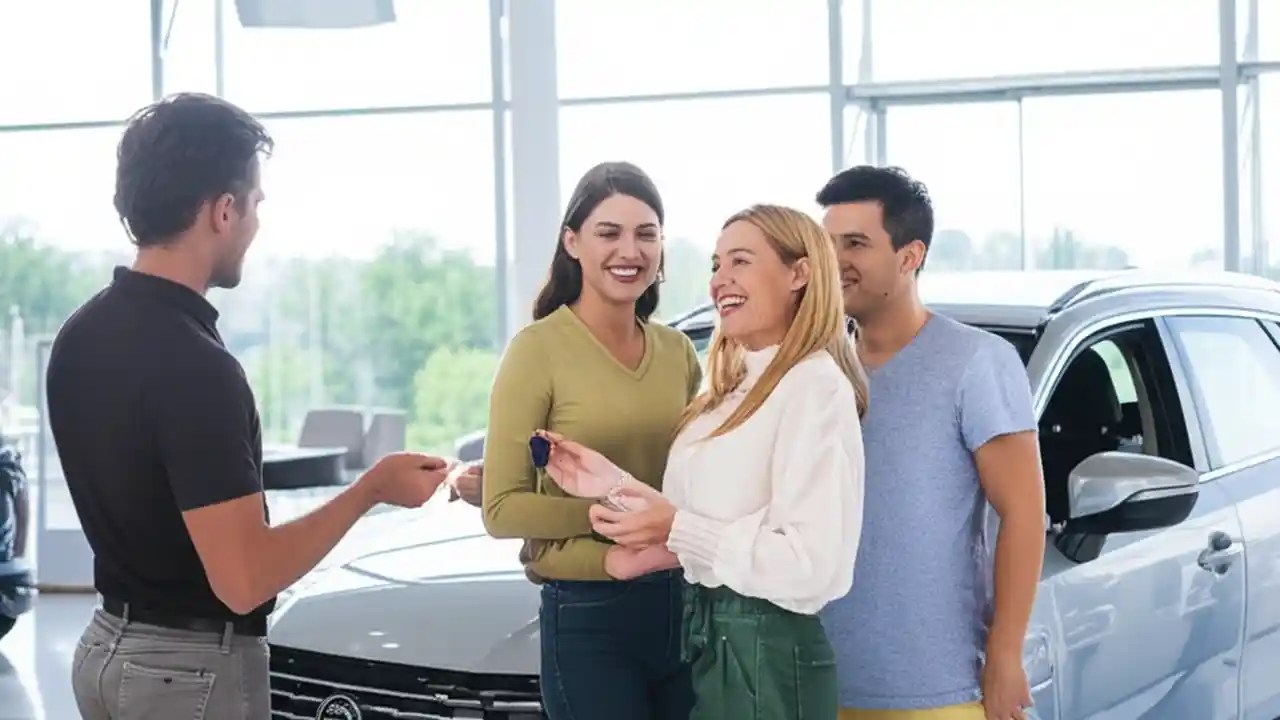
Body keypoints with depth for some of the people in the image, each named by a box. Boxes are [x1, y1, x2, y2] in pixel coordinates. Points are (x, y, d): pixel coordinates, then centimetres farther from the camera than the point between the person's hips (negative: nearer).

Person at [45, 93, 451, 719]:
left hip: (107, 646, 9)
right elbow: (243, 580, -26)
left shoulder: (79, 336, 3)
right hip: (192, 668, -9)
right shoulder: (194, 365, -25)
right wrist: (371, 488, -16)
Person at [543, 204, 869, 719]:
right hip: (711, 638, 9)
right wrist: (614, 485, -1)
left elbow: (812, 564, -23)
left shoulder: (815, 385, -16)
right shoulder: (740, 387, 13)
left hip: (766, 654, -9)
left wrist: (679, 530, -19)